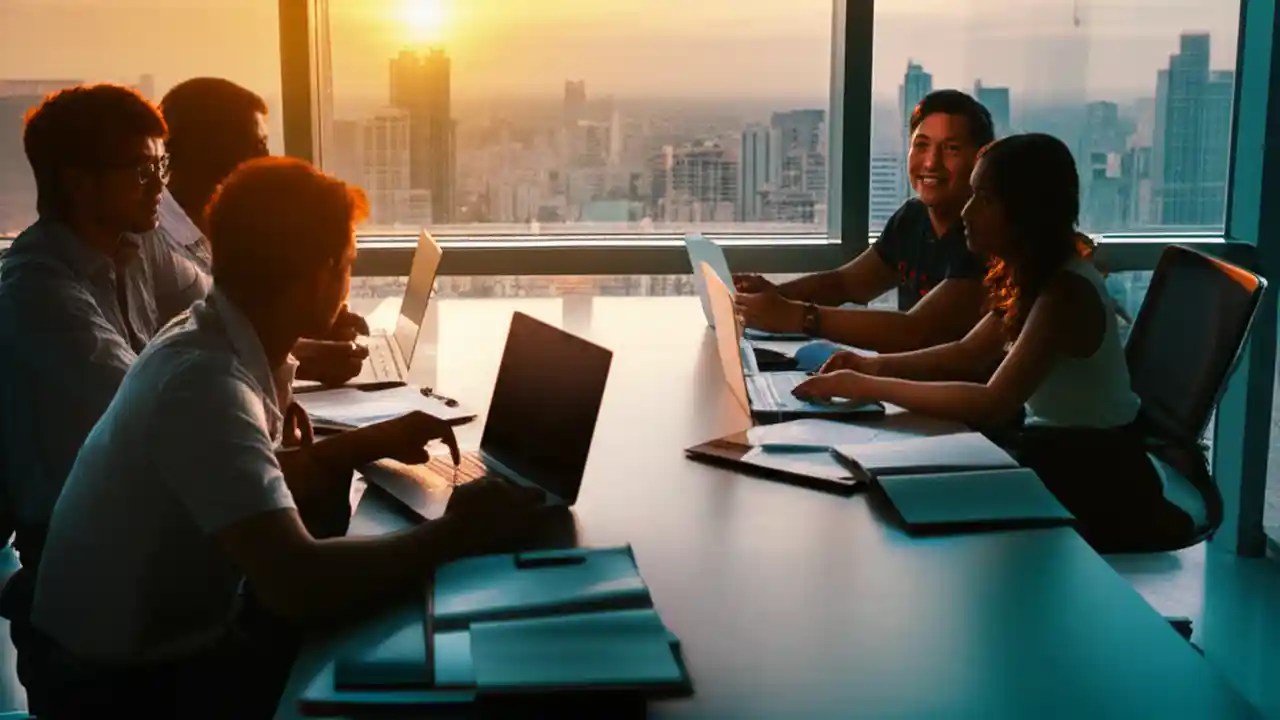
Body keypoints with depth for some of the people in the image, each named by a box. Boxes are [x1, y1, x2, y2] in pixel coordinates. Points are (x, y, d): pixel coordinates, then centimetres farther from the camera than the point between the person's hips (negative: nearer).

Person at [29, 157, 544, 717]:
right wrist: (453, 534, -27)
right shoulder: (206, 381, -29)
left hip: (167, 639, 9)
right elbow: (295, 583, -39)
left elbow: (256, 481, 17)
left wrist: (372, 442, 4)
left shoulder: (210, 338, 1)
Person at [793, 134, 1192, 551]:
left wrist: (864, 387, -31)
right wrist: (877, 366, -6)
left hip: (1098, 481, -8)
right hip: (1060, 448, 8)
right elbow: (969, 353, 11)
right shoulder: (1035, 273, 3)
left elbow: (993, 404, -33)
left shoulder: (1066, 291, -26)